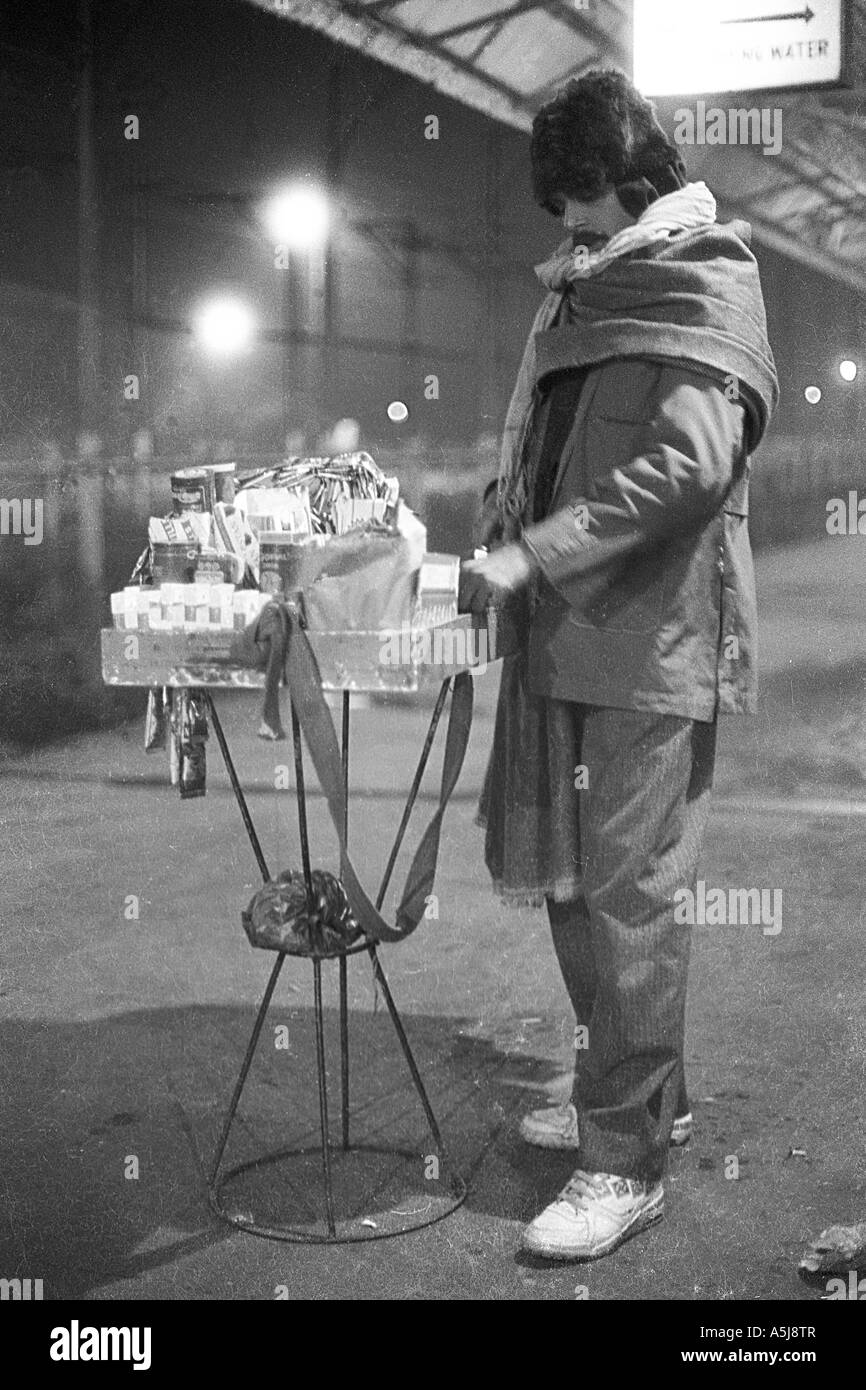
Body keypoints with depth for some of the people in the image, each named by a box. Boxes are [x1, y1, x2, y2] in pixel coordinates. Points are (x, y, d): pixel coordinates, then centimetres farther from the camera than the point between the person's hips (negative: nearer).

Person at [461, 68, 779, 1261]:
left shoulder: (703, 287, -7)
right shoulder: (586, 289, 17)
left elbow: (689, 465, -21)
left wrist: (534, 556, -21)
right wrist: (498, 534, 10)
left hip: (650, 642, -8)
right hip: (569, 635, 9)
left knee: (624, 896, -5)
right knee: (572, 882, 15)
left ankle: (626, 1162, 6)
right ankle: (642, 1098, 31)